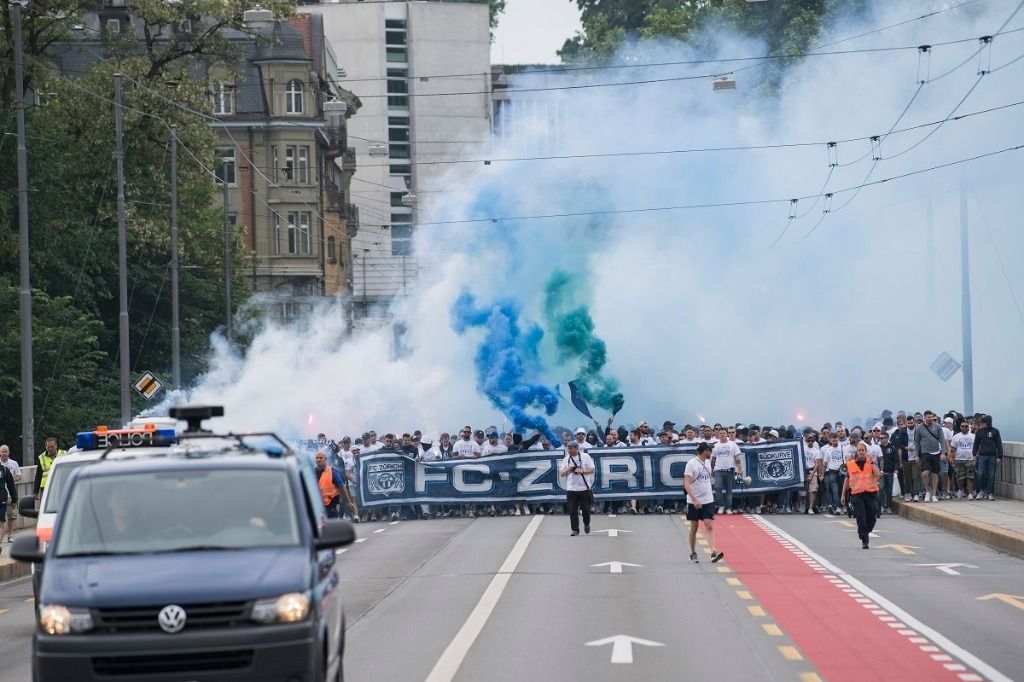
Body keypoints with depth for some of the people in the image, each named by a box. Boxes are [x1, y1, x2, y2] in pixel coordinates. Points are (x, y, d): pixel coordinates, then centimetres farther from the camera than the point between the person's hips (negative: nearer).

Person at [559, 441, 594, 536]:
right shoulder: (566, 459, 6)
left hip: (584, 488, -2)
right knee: (572, 510, -4)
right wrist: (567, 470, -13)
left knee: (586, 509, 4)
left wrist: (581, 471, -18)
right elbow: (561, 474, 7)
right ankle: (574, 529, 3)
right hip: (571, 489, 2)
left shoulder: (585, 457, -2)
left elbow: (592, 470, -3)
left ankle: (586, 525, 29)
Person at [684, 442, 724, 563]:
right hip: (694, 502, -4)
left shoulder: (707, 463, 9)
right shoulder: (691, 464, -11)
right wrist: (694, 500, -25)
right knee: (694, 527, 5)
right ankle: (693, 553, 17)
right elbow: (687, 484, -17)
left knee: (709, 525, -8)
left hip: (708, 500, 4)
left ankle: (714, 552, -19)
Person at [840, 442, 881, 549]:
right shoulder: (850, 465, 6)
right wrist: (843, 495, 12)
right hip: (857, 494, -1)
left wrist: (871, 463, -15)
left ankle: (866, 532, 31)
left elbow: (878, 474, -11)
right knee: (861, 518, -7)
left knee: (872, 518, 3)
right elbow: (847, 480, 14)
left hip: (871, 493, 1)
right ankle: (864, 540, -2)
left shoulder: (871, 463, 6)